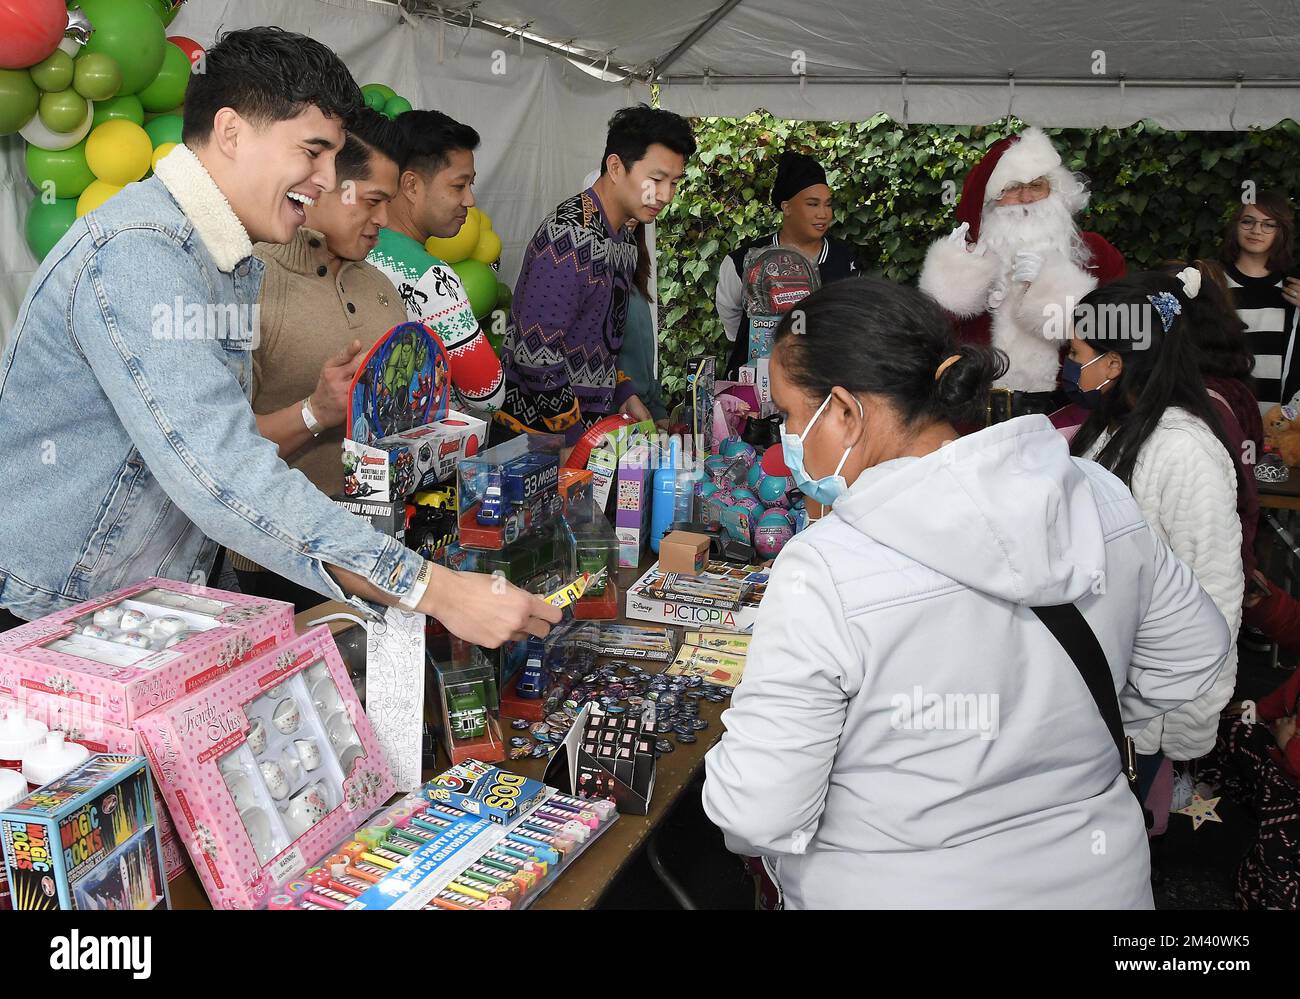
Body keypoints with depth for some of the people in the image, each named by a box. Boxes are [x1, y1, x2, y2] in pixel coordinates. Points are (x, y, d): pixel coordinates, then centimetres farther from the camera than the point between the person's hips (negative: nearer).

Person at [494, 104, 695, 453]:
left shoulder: (624, 237, 11)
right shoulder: (569, 236, -19)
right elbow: (535, 352, -23)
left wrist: (625, 396, 10)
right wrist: (580, 439, -17)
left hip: (592, 424, 9)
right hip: (538, 434, -8)